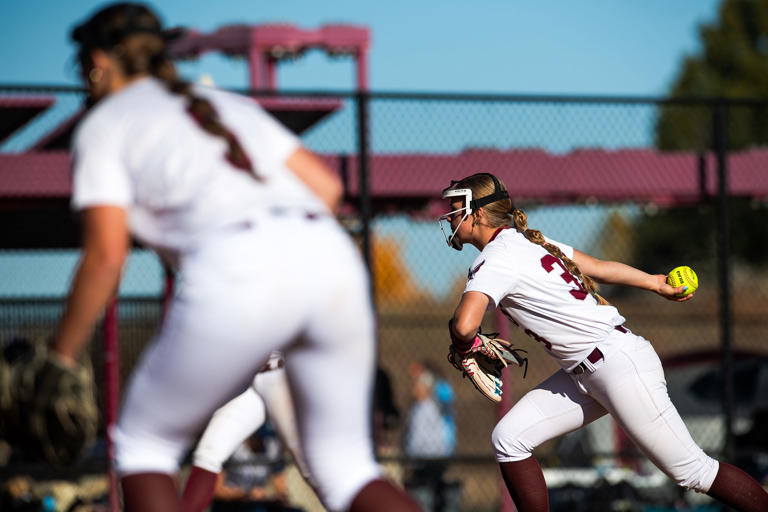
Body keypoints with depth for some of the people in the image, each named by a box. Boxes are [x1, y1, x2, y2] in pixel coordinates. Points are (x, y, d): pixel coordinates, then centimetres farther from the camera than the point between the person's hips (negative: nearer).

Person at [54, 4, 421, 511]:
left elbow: (106, 254, 5)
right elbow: (327, 184, 24)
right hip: (331, 256, 5)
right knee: (346, 466, 13)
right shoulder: (229, 103, 33)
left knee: (143, 444, 15)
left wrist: (62, 356, 12)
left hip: (237, 277, -5)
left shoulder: (103, 126, 16)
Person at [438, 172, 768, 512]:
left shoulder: (496, 261, -17)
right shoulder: (528, 240, 10)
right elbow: (599, 267, 18)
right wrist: (655, 283, 29)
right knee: (508, 440, 1)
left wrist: (465, 348, -9)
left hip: (620, 366, -10)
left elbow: (464, 327, -32)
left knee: (692, 472, -4)